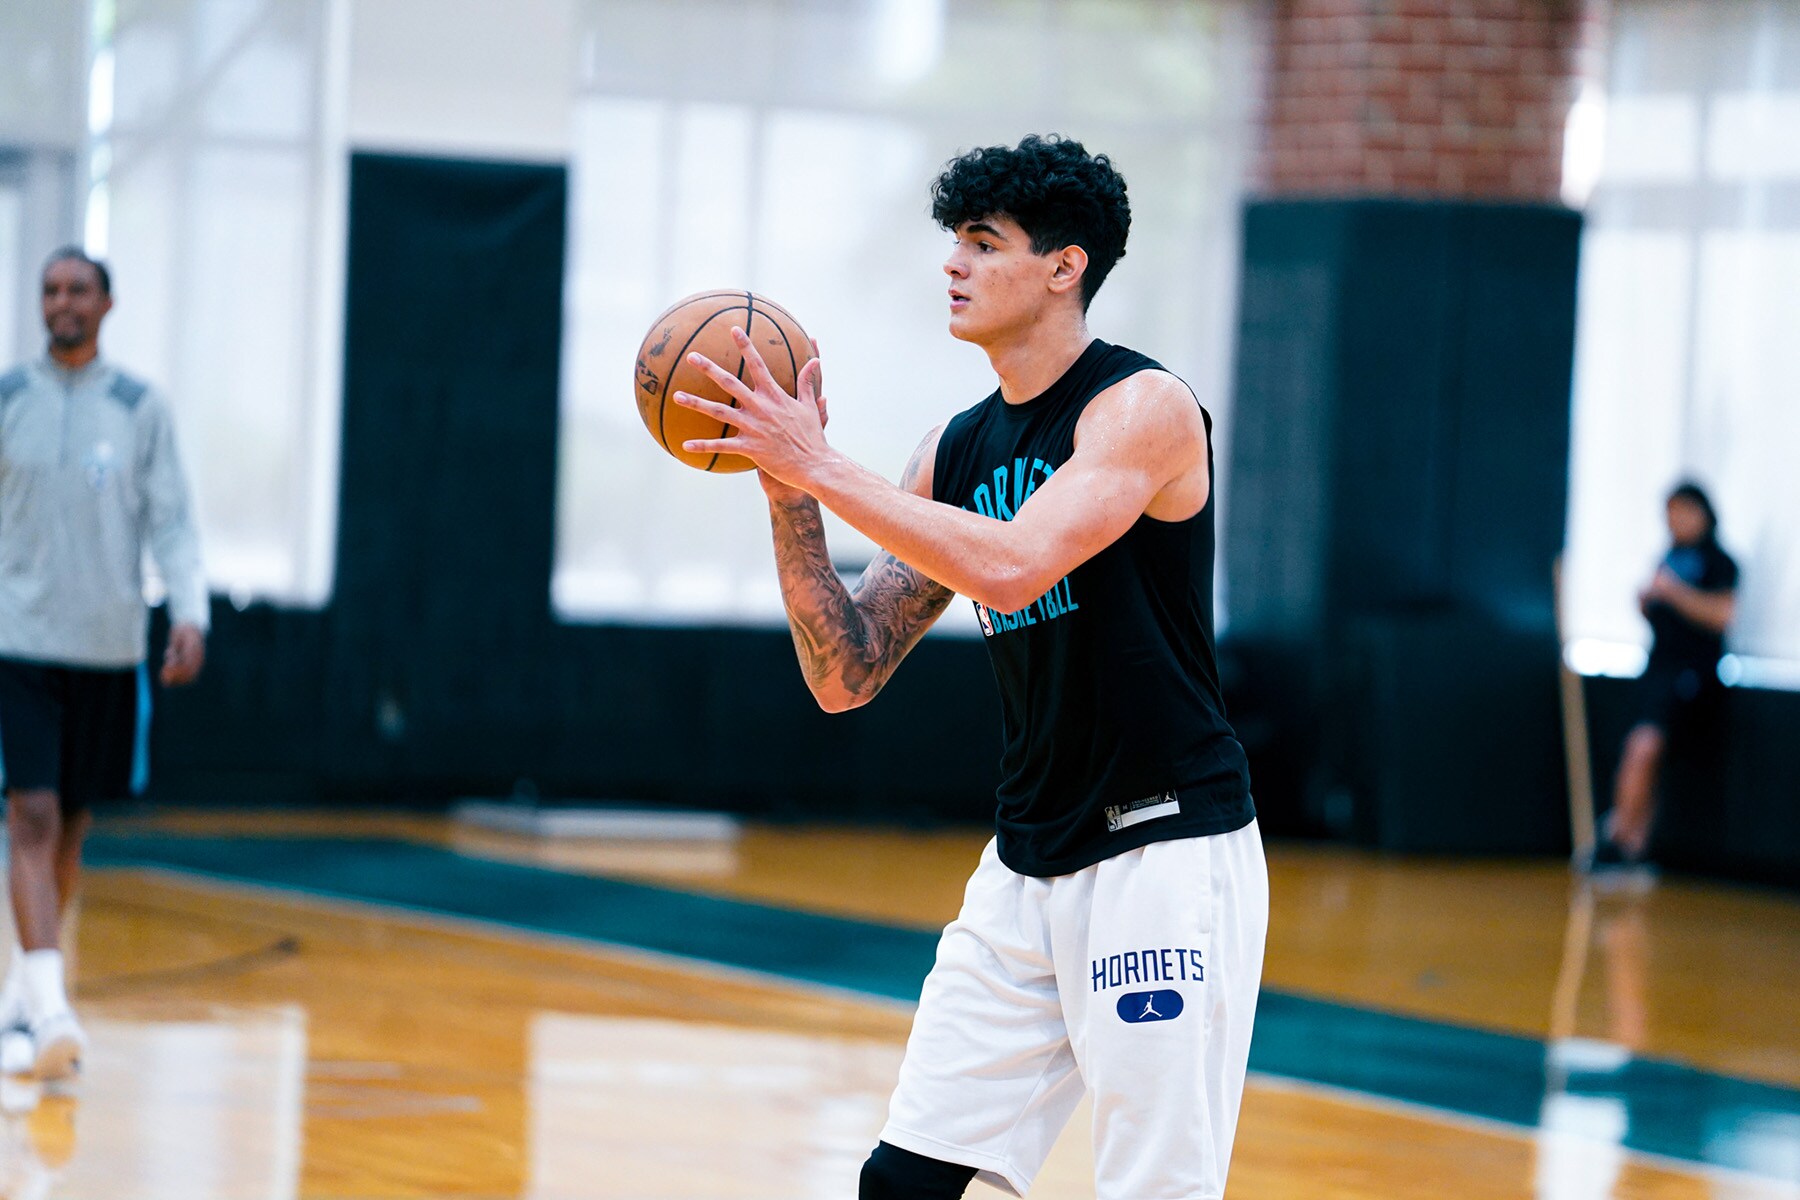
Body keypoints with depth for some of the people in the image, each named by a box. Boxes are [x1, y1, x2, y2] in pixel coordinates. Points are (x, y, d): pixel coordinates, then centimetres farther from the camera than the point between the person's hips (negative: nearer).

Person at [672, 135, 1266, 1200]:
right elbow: (846, 675, 7)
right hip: (1028, 862, 7)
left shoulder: (1145, 408, -13)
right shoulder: (956, 450, 9)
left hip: (1167, 857, -7)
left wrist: (821, 466, -25)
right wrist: (789, 491, -5)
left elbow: (1013, 566, -29)